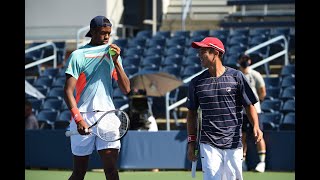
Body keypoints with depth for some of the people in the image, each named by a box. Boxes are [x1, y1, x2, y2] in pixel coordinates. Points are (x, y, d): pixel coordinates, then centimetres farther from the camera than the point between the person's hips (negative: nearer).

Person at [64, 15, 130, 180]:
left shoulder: (113, 54, 13)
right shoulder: (78, 55, 0)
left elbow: (126, 89, 7)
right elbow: (68, 92, -7)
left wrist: (116, 61, -5)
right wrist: (78, 119, -20)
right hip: (84, 118, -3)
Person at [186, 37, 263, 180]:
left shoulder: (236, 77, 1)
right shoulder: (196, 82, 7)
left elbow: (249, 106, 1)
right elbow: (192, 113, 13)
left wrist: (256, 126, -16)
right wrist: (191, 142, 9)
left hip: (233, 143, -1)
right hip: (208, 145, 1)